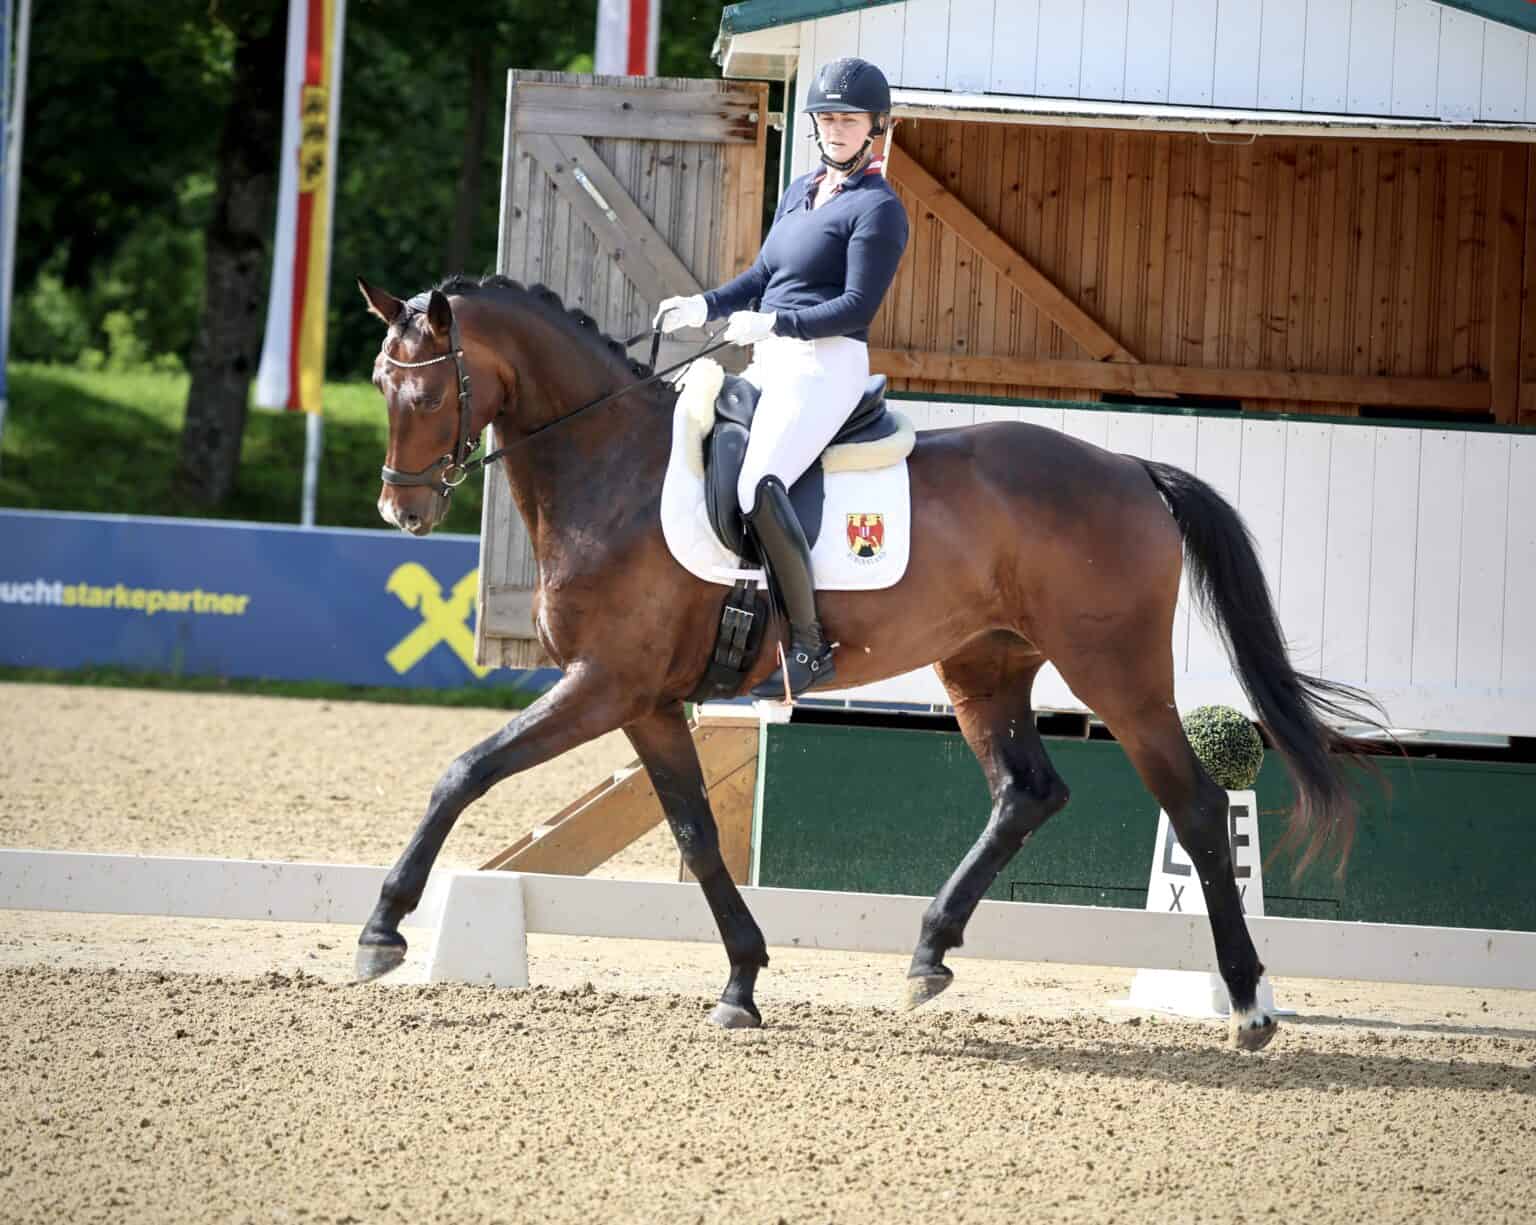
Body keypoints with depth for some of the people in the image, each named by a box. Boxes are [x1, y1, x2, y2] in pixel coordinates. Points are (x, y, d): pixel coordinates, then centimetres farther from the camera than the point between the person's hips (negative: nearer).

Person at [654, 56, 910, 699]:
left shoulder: (878, 207, -7)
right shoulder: (802, 190, 19)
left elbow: (857, 308, -14)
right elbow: (762, 276, 24)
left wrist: (773, 322, -22)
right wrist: (706, 305, 6)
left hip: (827, 364, -10)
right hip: (773, 363, 10)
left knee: (759, 484, -29)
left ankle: (809, 645, -28)